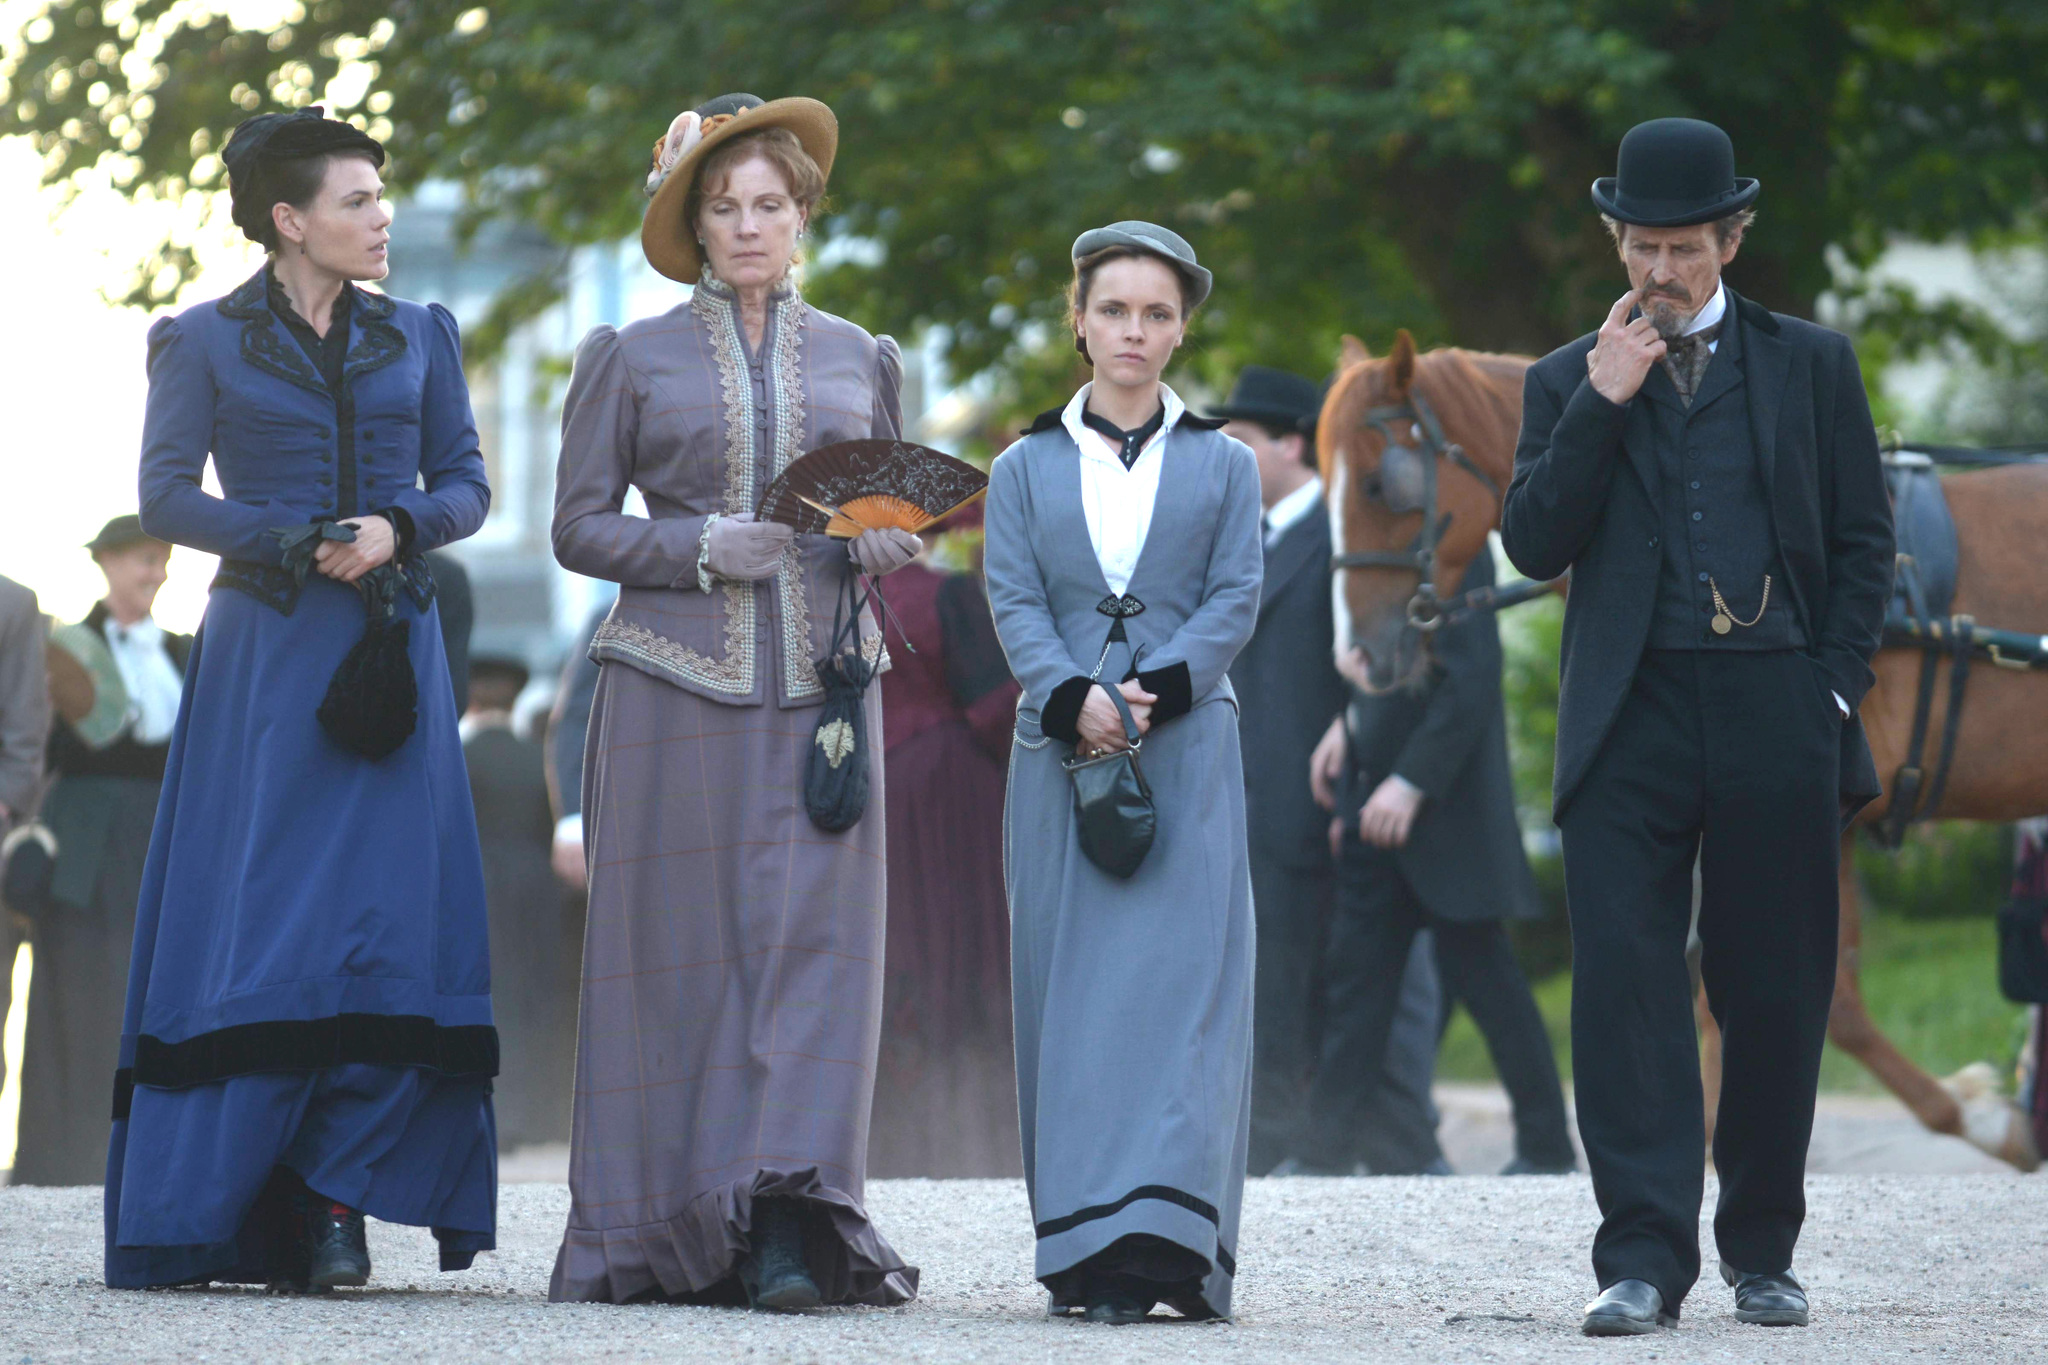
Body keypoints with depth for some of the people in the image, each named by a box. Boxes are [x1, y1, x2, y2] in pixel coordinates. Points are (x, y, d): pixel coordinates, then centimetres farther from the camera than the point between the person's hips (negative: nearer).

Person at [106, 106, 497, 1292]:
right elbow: (167, 496, -1)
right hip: (264, 656, -2)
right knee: (255, 921, -7)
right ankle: (218, 1215, -3)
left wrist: (397, 528, -10)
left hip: (394, 650, 3)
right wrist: (298, 545, -13)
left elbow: (465, 484, 11)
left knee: (384, 920, -8)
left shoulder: (420, 336, 14)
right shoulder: (204, 343, 6)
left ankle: (336, 1206, -8)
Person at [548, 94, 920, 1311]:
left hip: (821, 685, 1)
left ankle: (791, 1230, -15)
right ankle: (664, 1234, 3)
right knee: (679, 948, -3)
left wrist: (888, 544, -3)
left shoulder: (862, 361, 15)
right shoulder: (634, 359, 8)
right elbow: (580, 526, 6)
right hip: (676, 687, -1)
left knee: (812, 938, -9)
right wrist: (700, 548, -10)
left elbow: (905, 513, 20)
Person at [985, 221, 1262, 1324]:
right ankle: (1086, 1247, 1)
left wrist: (1156, 691, -13)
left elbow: (1235, 601, 2)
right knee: (1069, 990, -1)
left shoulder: (1222, 465, 11)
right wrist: (1073, 698, -14)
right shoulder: (1026, 467, 13)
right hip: (1058, 746, 1)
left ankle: (1163, 1237, -17)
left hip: (1186, 748, -1)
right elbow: (1014, 604, 3)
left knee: (1180, 977, -10)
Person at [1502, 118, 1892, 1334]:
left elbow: (1864, 537, 10)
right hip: (1632, 721, 0)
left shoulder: (1812, 364, 11)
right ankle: (1645, 1258, -11)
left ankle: (1762, 1251, 16)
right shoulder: (1570, 381, 12)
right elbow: (1534, 545, 2)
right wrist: (1602, 404, -7)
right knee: (1626, 981, -10)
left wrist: (1834, 686, 0)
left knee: (1775, 993, 4)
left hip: (1778, 726, 0)